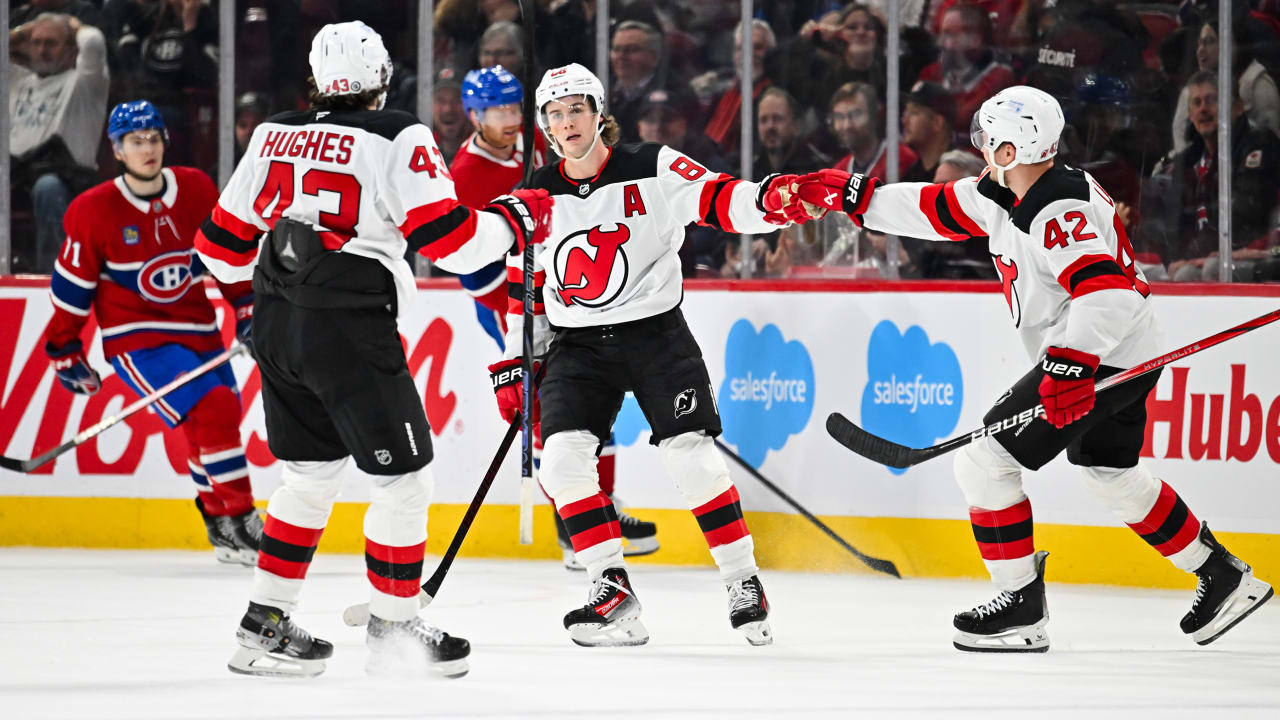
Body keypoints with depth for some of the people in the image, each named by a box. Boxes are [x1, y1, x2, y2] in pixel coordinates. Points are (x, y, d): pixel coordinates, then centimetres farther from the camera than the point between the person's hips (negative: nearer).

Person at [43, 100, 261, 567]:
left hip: (198, 331, 6)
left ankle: (221, 529, 28)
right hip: (135, 338, -6)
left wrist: (247, 305, 9)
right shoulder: (94, 211, -13)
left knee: (217, 420, 10)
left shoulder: (197, 190, -2)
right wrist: (65, 350, -2)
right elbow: (72, 284, -6)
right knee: (212, 411, -21)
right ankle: (236, 522, -14)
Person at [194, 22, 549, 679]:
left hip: (278, 325, 7)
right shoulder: (398, 139, -8)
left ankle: (265, 623, 19)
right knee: (403, 477, 5)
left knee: (312, 473, 20)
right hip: (350, 327, -7)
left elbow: (224, 247, 15)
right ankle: (392, 628, 9)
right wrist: (513, 218, 5)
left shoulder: (274, 136, 9)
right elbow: (450, 241, -12)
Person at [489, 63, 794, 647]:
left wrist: (769, 200, -36)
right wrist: (514, 366, 11)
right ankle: (613, 594, -8)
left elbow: (720, 202, -15)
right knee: (562, 457, -14)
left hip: (654, 332, -4)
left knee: (691, 456, -14)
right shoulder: (535, 198, 5)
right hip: (578, 346, 4)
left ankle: (743, 583, 0)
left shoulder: (653, 171, -7)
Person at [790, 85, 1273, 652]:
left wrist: (1072, 367, -43)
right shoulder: (1003, 195, 5)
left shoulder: (1060, 213, -25)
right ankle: (1224, 578, 32)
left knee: (984, 462, -8)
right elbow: (940, 210, 15)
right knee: (1112, 475, 26)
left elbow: (1106, 294, -35)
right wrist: (854, 196, 13)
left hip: (1107, 356, -11)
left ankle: (1022, 610, -2)